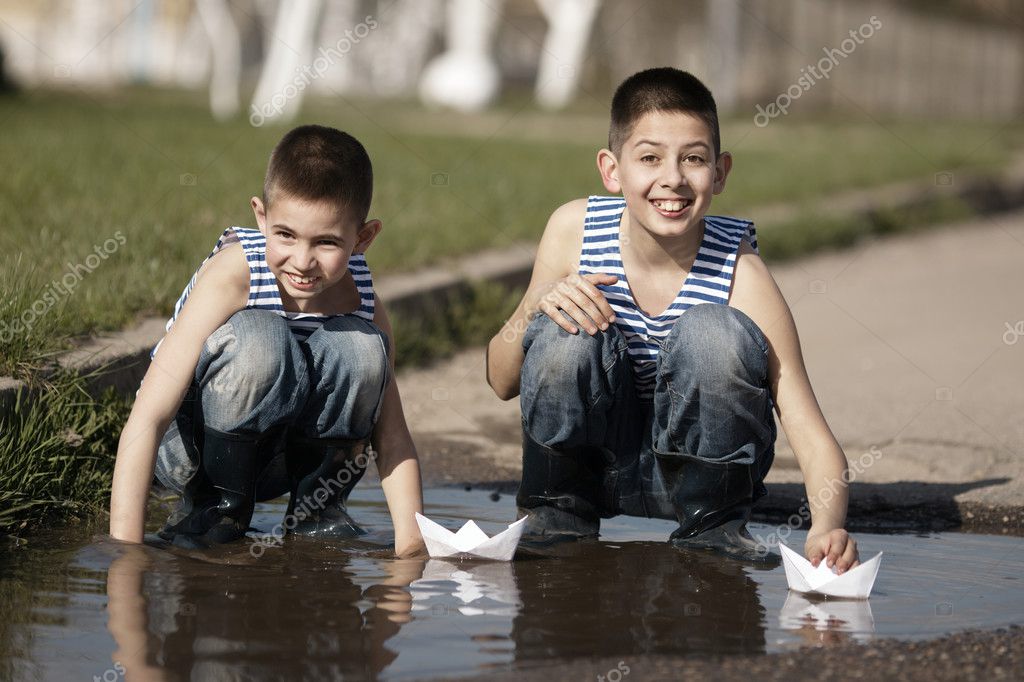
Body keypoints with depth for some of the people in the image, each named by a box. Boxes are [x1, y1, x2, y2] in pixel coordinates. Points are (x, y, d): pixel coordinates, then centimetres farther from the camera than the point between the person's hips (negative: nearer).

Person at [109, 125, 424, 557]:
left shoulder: (361, 302, -12)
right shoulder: (233, 275, -26)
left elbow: (392, 437, -7)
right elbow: (146, 418, -32)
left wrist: (411, 538, -22)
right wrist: (125, 543, -39)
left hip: (277, 456, 4)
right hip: (191, 451, -4)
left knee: (362, 348, -23)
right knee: (256, 339, -33)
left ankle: (317, 502, -2)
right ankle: (215, 502, -12)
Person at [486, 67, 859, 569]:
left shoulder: (742, 275, -20)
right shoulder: (576, 230, -13)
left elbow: (812, 437, -25)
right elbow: (502, 383, -3)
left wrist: (827, 528, -46)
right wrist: (537, 307, -25)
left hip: (695, 468, -1)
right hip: (592, 463, 2)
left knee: (714, 333, -29)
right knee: (565, 333, -27)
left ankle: (713, 525, -7)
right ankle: (558, 511, -1)